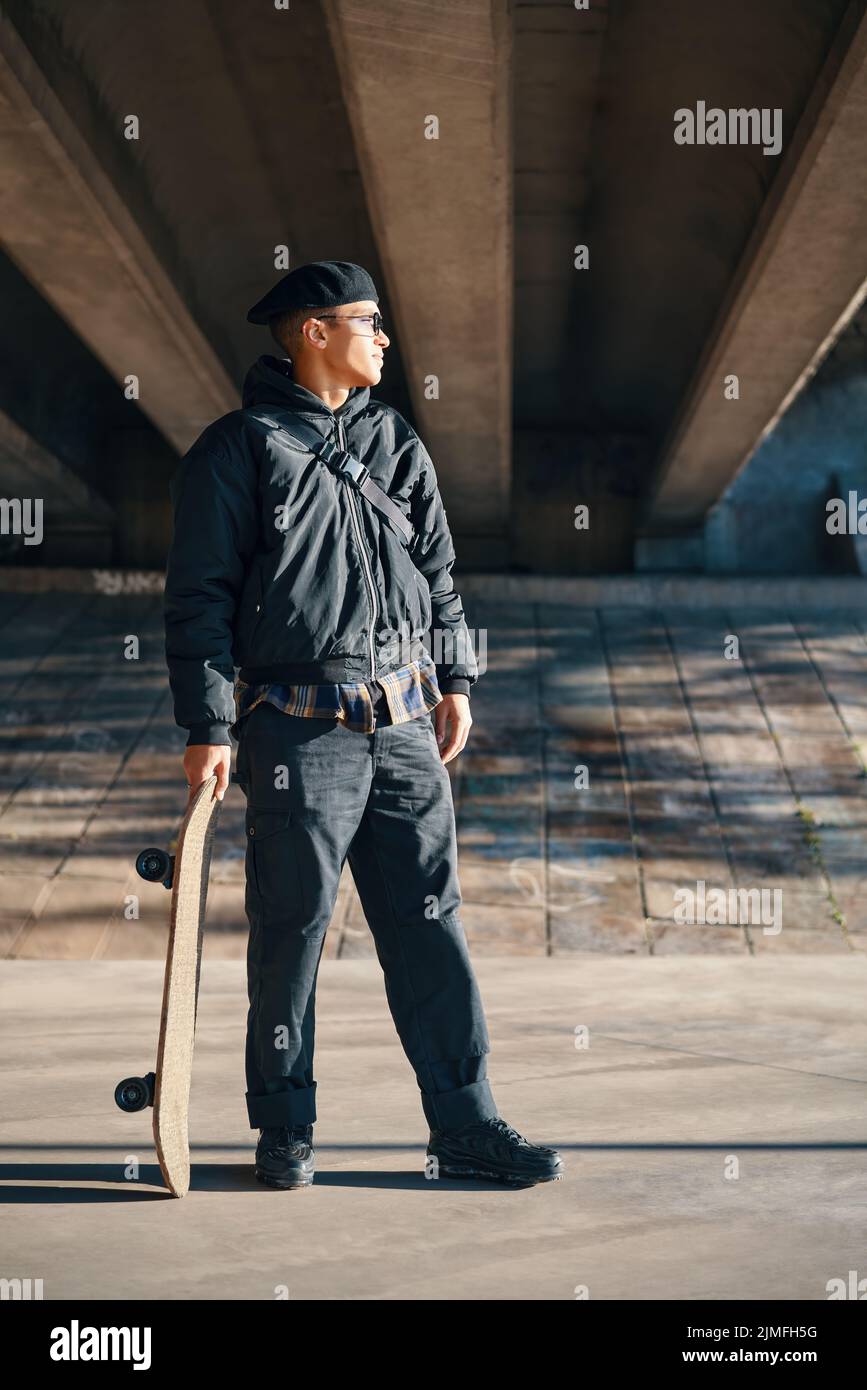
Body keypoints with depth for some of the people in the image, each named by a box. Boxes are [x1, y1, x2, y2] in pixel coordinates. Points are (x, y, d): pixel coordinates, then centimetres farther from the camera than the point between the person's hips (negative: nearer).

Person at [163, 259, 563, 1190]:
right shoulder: (238, 449, -2)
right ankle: (285, 1131, 16)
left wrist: (454, 681, 16)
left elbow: (438, 570, 22)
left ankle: (464, 1125, 12)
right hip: (299, 733, -5)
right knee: (290, 935, 2)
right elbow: (200, 598, -5)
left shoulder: (395, 443, 15)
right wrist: (206, 727, -10)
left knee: (430, 928, 6)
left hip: (404, 726, 5)